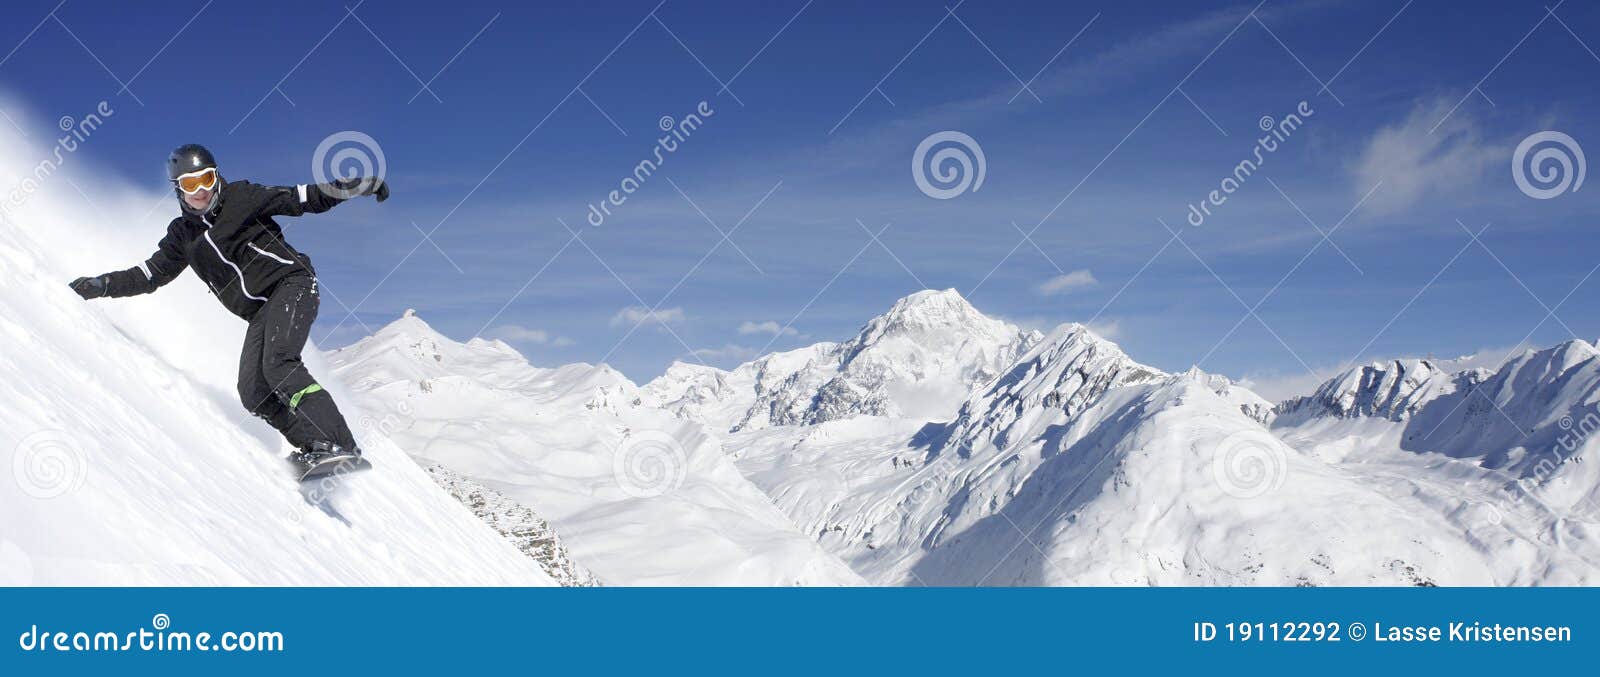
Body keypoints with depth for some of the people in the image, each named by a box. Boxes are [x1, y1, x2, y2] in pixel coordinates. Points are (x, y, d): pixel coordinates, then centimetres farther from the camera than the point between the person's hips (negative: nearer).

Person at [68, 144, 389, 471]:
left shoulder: (241, 197, 4)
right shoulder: (183, 235, 17)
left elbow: (299, 198, 0)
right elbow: (150, 274, 22)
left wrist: (348, 187, -11)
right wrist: (102, 284, 10)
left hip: (291, 284, -6)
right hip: (260, 312, 6)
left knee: (278, 363, -28)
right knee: (253, 392, -12)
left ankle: (340, 445, -35)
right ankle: (313, 445, -11)